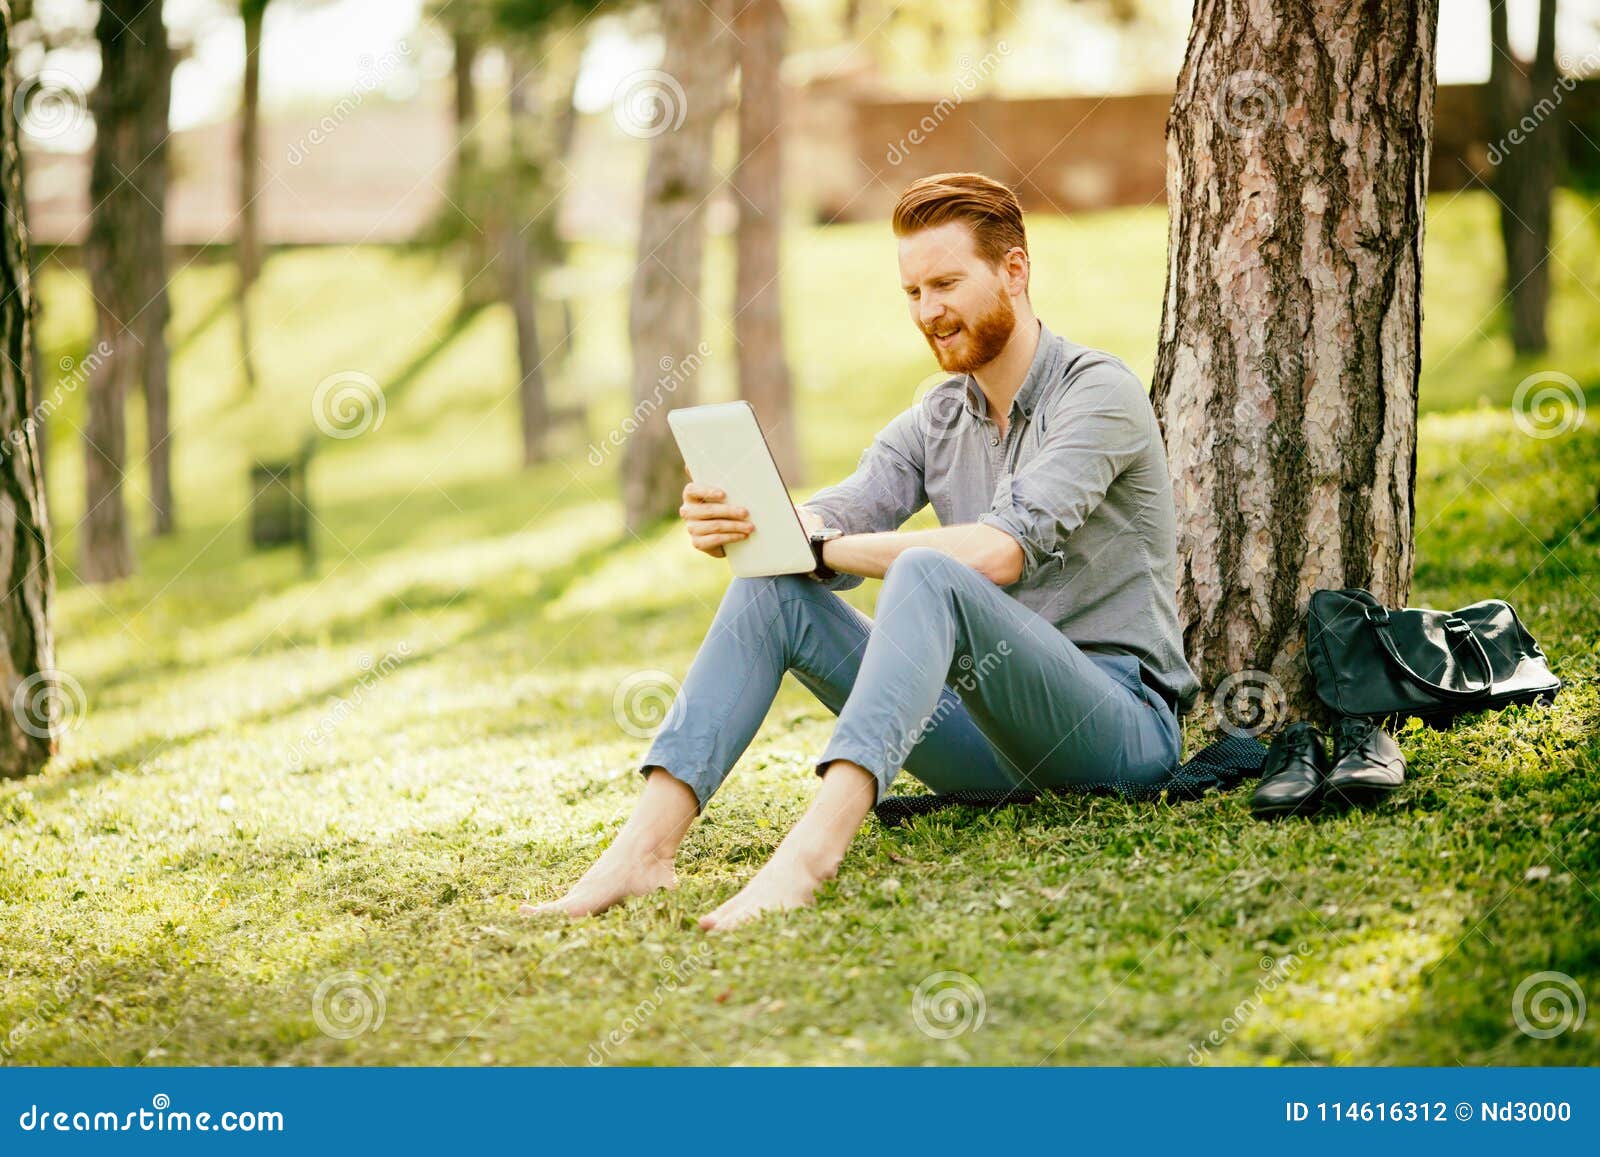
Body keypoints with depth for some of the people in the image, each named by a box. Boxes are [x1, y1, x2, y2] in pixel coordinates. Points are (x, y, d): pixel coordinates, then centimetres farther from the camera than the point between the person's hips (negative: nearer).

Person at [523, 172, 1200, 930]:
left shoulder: (1097, 392, -8)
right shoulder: (935, 422, 14)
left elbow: (997, 552, -22)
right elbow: (833, 521, -2)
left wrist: (816, 546, -22)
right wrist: (740, 526, -24)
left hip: (1117, 719, -7)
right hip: (986, 738, 7)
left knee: (926, 575, -33)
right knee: (773, 589, -10)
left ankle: (811, 852, -53)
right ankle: (646, 845, -26)